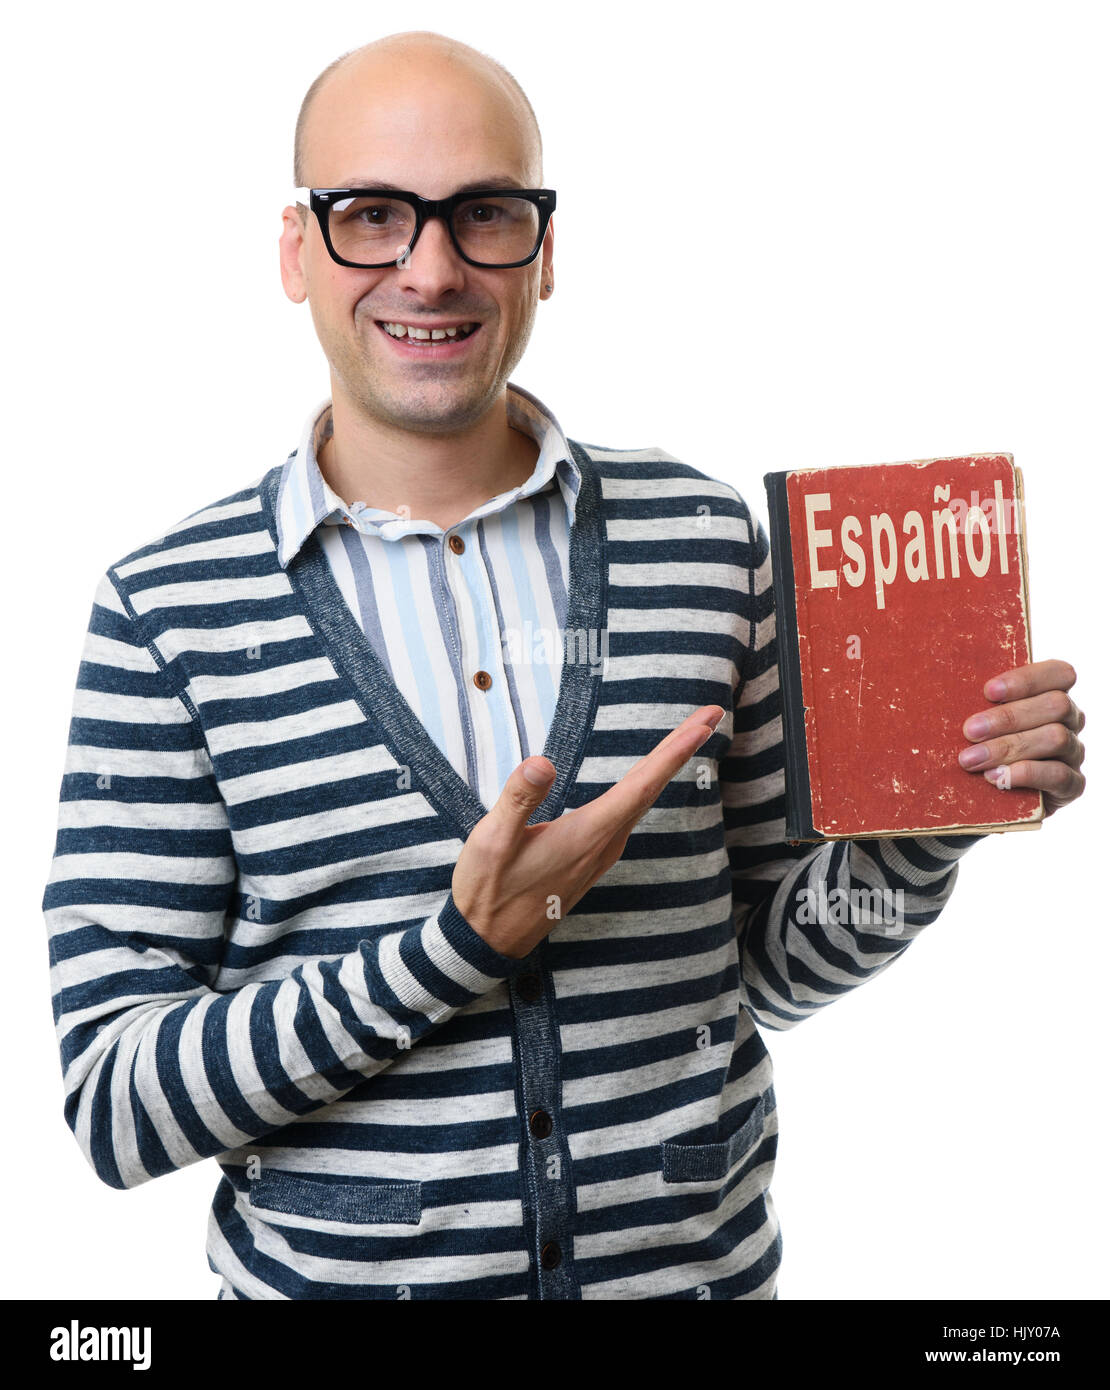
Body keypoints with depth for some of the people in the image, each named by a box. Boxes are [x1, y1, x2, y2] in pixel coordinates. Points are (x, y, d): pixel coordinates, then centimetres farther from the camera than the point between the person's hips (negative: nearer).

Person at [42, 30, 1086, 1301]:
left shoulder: (707, 541, -4)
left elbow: (772, 964, 4)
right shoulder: (166, 610, -11)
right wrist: (466, 945, -23)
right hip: (333, 1271, -2)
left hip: (701, 1261, 2)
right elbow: (115, 1110, -13)